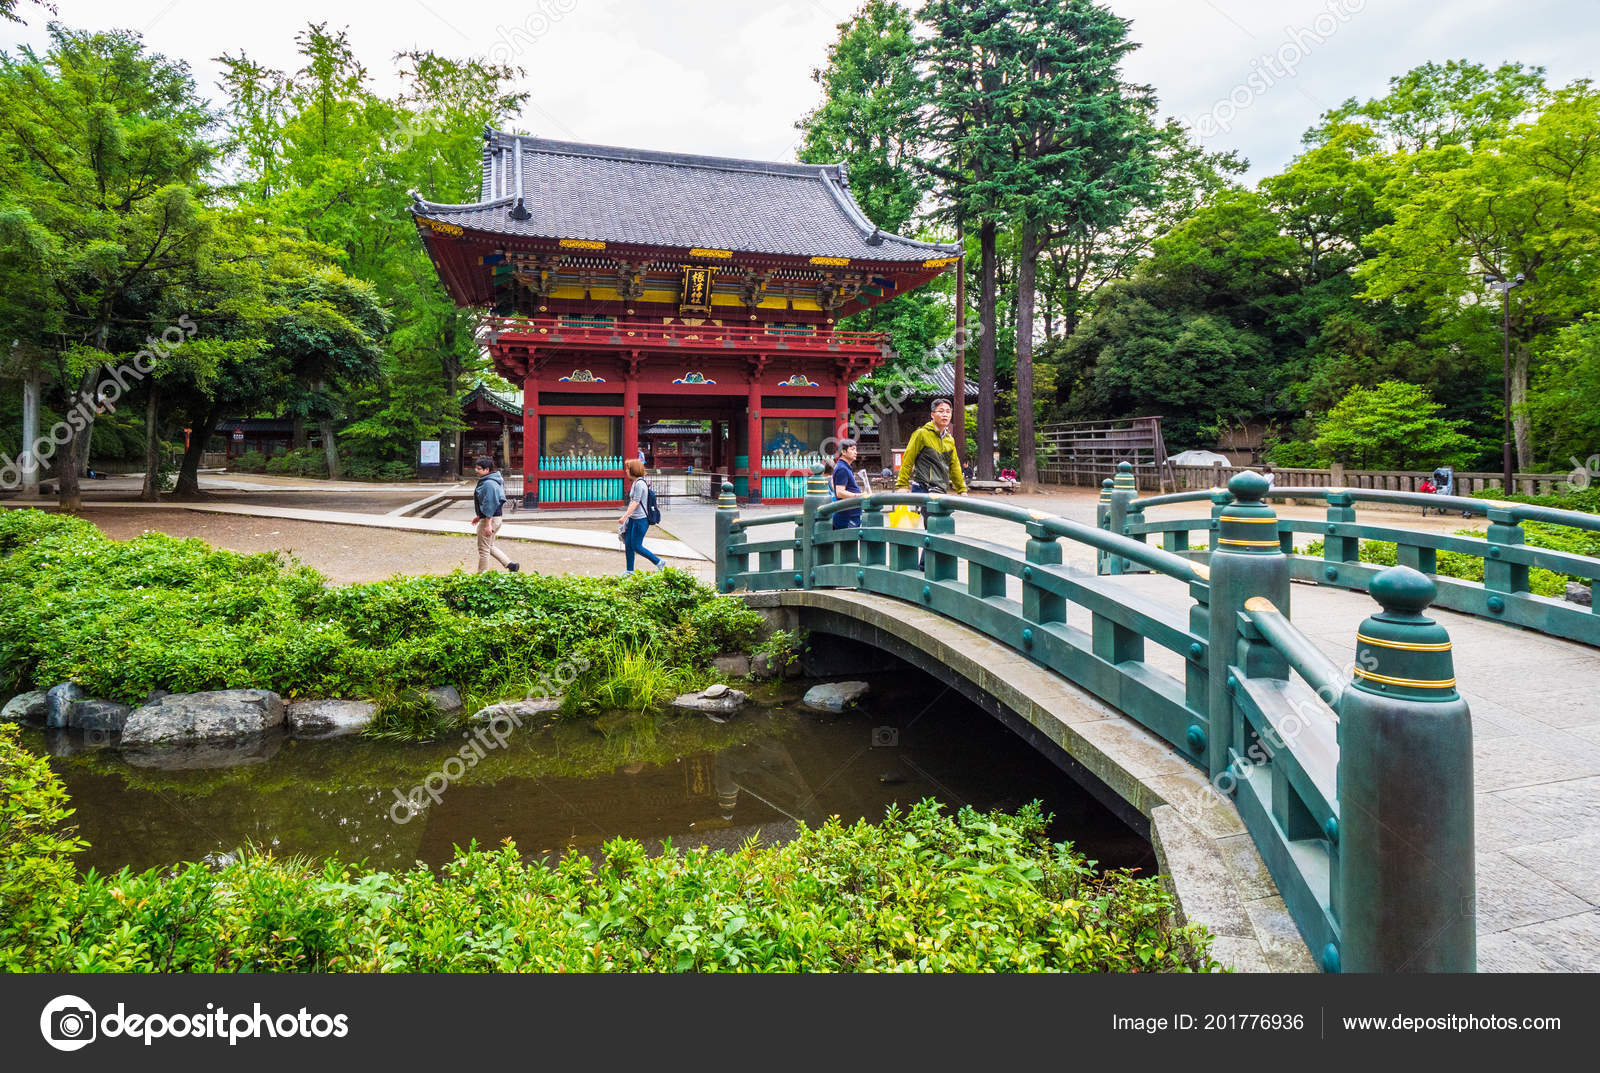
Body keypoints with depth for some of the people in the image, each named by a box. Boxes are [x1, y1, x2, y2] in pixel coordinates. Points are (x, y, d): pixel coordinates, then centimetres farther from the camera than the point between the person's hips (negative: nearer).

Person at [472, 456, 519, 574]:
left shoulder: (488, 484, -21)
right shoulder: (485, 481, 13)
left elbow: (489, 504, -24)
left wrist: (488, 524, -24)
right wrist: (479, 516, 25)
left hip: (490, 519, -11)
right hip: (494, 518, 11)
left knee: (483, 549, 1)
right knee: (490, 547, 20)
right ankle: (510, 565, 19)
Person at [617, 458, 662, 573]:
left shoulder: (640, 483, -17)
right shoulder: (636, 482, 13)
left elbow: (635, 503, -21)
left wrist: (624, 516, -22)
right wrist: (627, 516, 24)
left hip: (640, 520, -10)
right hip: (633, 519, 10)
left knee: (636, 546, -4)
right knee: (628, 544, 10)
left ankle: (659, 562, 6)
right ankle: (630, 570, 18)